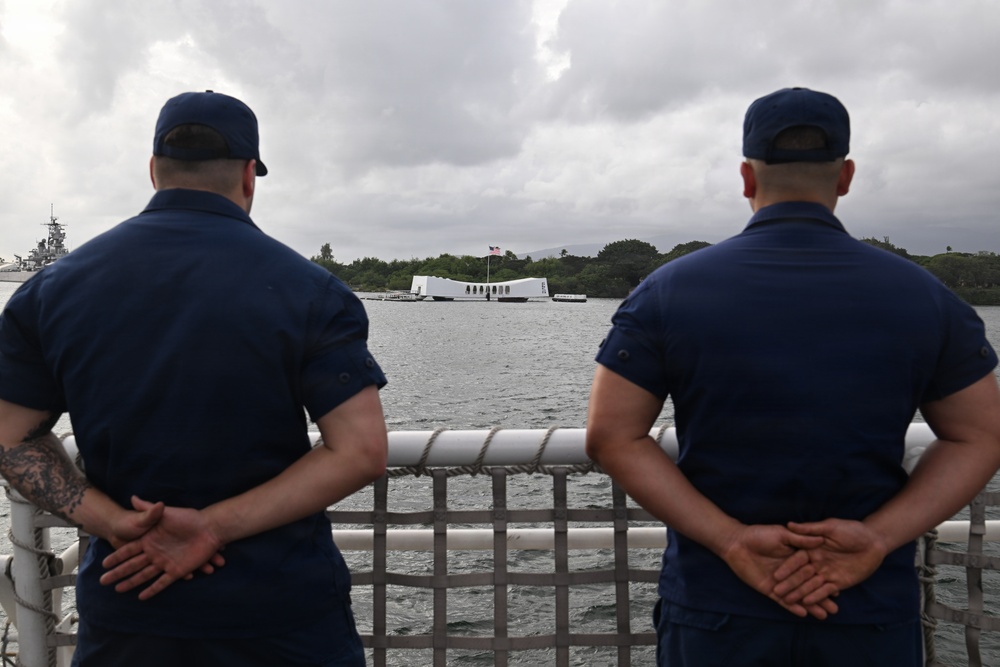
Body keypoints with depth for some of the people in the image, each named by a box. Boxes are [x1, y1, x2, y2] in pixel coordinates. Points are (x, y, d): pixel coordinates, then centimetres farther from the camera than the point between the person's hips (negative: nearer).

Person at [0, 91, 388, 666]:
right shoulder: (308, 290, -12)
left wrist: (113, 521, -11)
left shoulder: (53, 288, -1)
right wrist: (213, 527, -18)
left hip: (123, 605, 3)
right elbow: (362, 452, -18)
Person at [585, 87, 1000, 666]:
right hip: (874, 616, 1)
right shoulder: (922, 295, -3)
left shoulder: (669, 291, -7)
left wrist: (731, 540, -14)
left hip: (714, 615, 0)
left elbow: (612, 436, -11)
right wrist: (877, 537, -11)